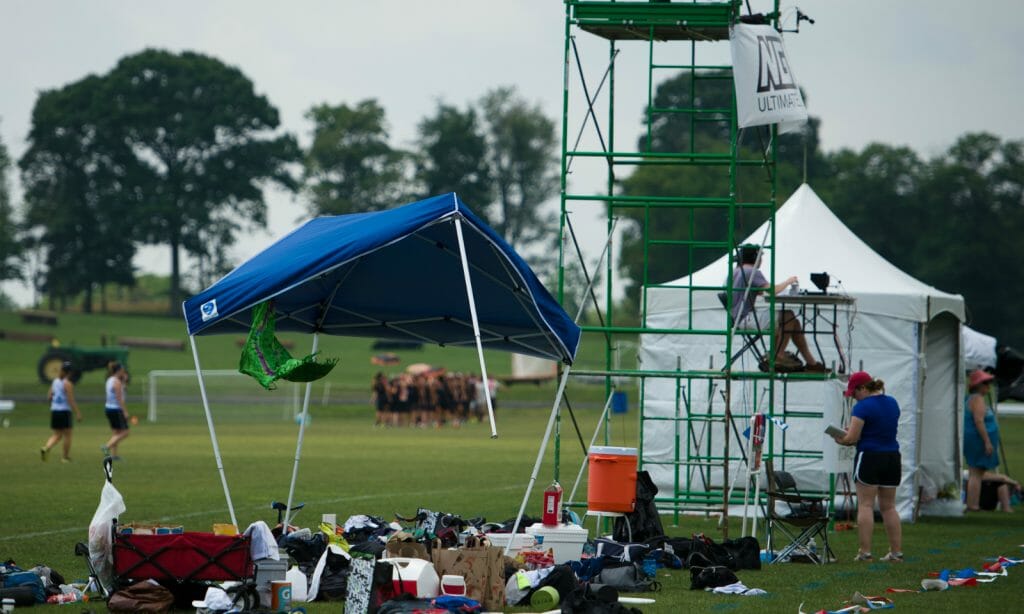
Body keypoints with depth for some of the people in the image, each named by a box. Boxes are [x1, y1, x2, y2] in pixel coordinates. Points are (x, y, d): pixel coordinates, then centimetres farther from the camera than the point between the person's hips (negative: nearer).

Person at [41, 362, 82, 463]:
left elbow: (49, 397, 11)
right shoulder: (68, 384, -13)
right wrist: (78, 413, -15)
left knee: (57, 435, 11)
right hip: (64, 411, -6)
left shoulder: (55, 381, 8)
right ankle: (66, 457, 11)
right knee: (67, 435, 7)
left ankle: (45, 448, -12)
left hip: (54, 410, 6)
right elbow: (71, 400, -17)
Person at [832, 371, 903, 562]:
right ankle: (896, 552, 9)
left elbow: (852, 438, -16)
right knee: (889, 507, 12)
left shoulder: (863, 407, -13)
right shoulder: (892, 403, 11)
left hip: (869, 458, -7)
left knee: (865, 505, -2)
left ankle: (864, 551, -7)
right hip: (893, 458, 7)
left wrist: (840, 440, 6)